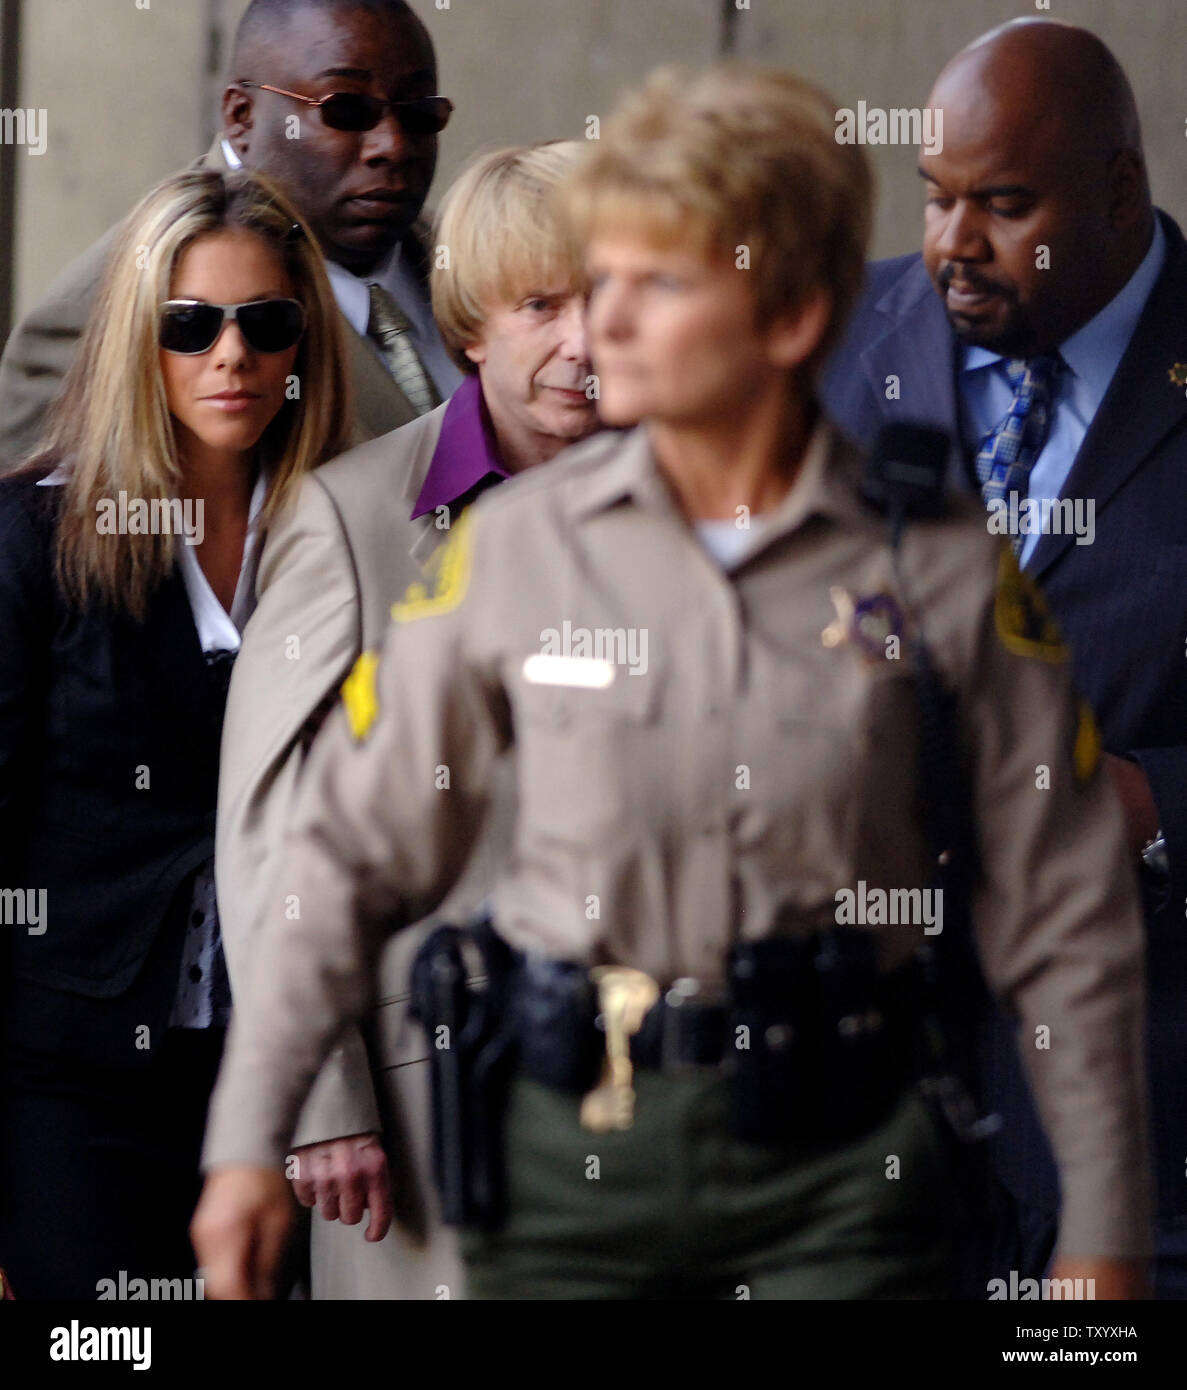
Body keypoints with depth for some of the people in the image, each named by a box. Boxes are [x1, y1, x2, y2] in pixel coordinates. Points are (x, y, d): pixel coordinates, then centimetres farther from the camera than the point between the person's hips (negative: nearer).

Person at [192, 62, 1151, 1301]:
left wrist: (1103, 1237, 2)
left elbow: (1063, 924, 2)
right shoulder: (516, 548, 1)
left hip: (842, 1168, -1)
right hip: (570, 1160, 1)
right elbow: (351, 856, 6)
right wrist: (246, 1140, 1)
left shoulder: (943, 569, -2)